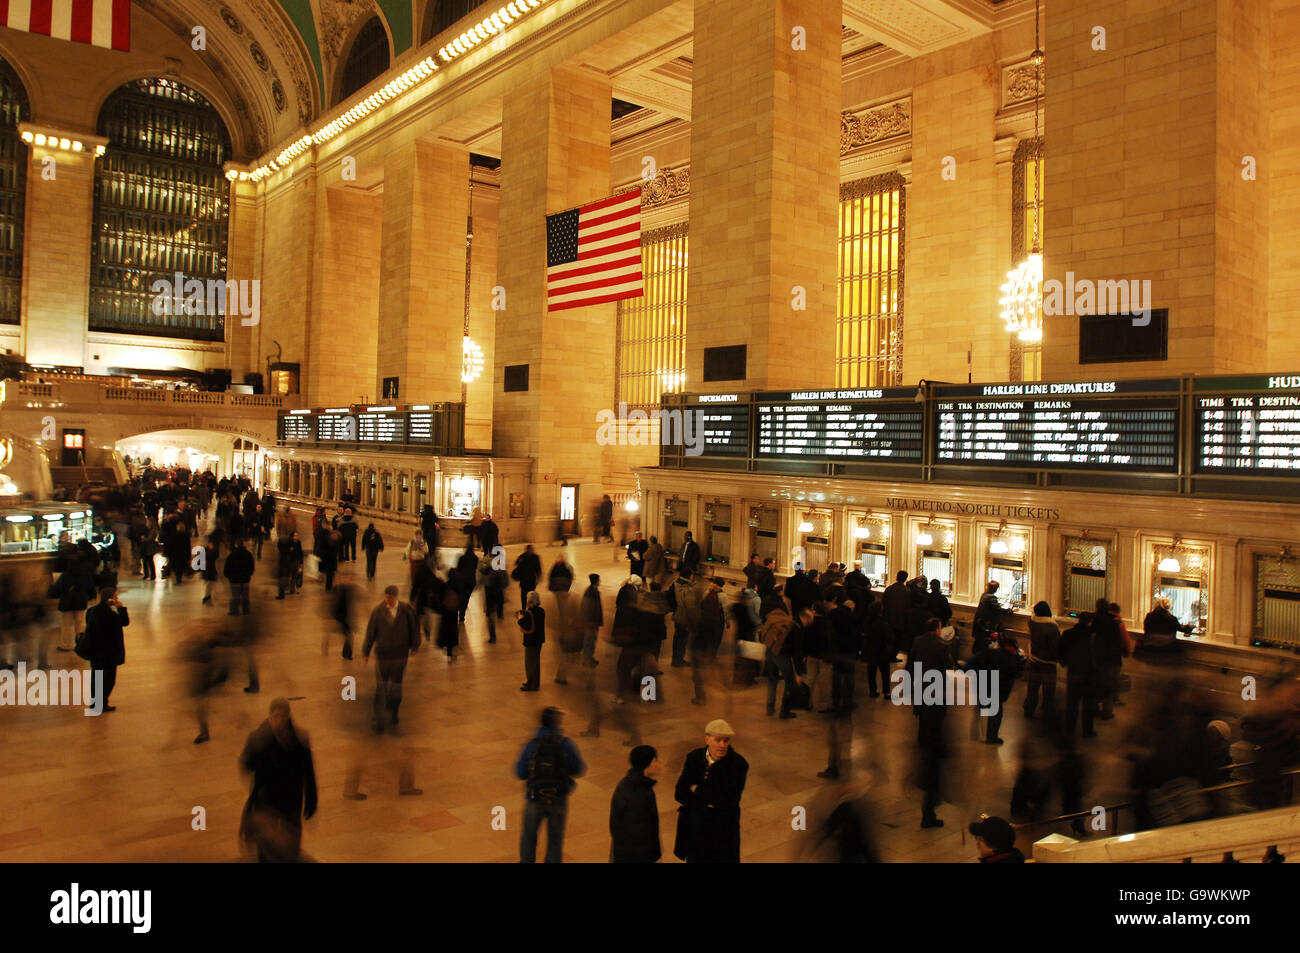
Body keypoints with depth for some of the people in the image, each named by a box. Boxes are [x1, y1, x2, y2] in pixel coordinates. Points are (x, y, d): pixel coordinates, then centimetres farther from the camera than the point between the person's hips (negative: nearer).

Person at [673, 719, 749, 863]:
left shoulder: (739, 764, -19)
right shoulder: (694, 758, -8)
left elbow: (728, 801, -24)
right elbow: (680, 794, -9)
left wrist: (698, 790, -17)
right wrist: (708, 801, -20)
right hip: (694, 826, 3)